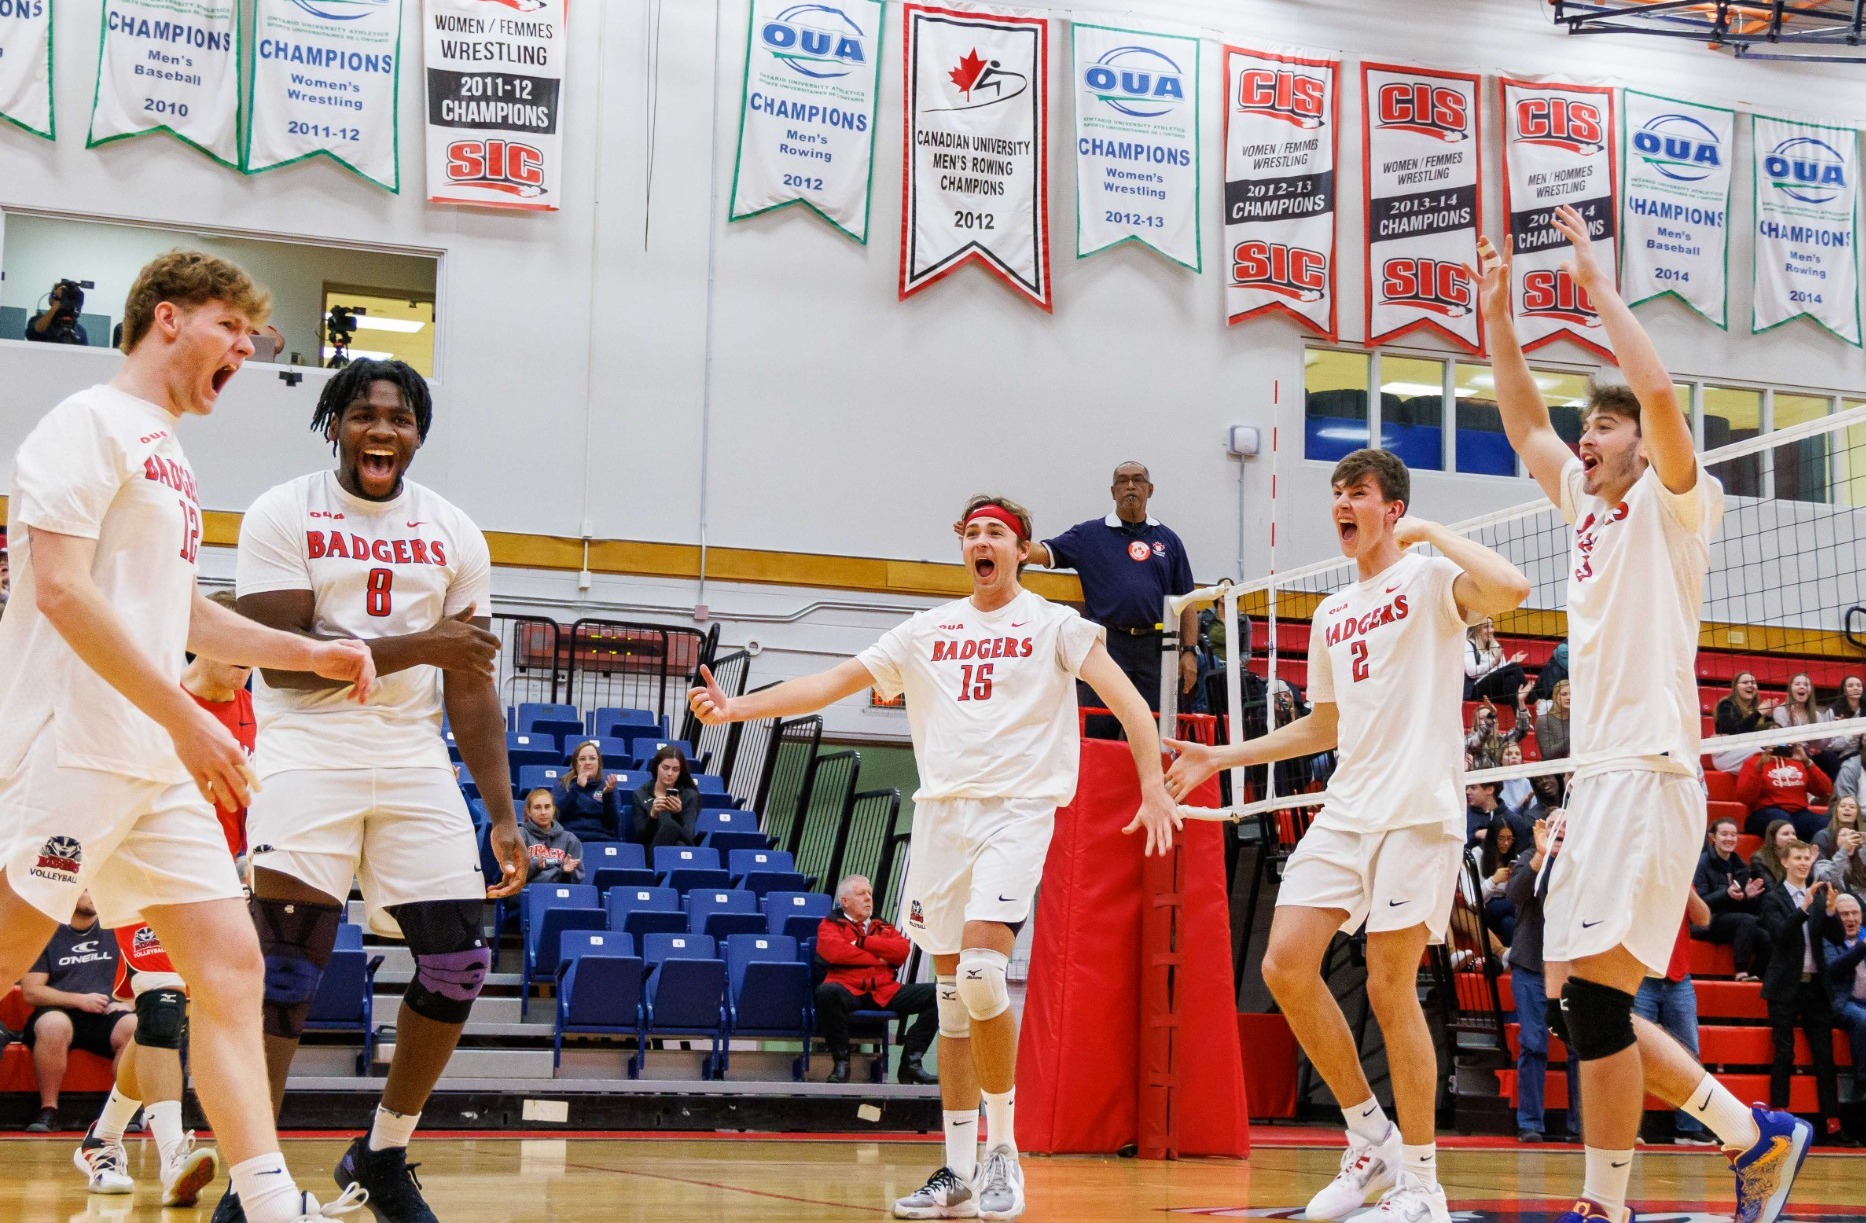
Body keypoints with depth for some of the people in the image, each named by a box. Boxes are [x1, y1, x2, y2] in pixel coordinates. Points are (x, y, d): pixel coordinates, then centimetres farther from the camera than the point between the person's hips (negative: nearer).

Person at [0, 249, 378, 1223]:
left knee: (230, 966, 2)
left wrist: (308, 654, 20)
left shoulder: (167, 454, 21)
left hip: (158, 766, 9)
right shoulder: (91, 423, -6)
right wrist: (185, 717, -20)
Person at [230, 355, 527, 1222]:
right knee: (284, 967, -14)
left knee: (458, 963, 0)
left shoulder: (454, 535, 8)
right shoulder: (283, 516, -3)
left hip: (415, 761, 4)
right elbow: (282, 657, -13)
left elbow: (471, 687, 7)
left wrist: (503, 816, 0)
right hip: (308, 751, -4)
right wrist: (417, 647, -20)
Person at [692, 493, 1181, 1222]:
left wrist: (1154, 787, -20)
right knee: (951, 994, 6)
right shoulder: (928, 630, 15)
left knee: (981, 971, -22)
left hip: (1016, 810, -4)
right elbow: (834, 682, 13)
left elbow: (1123, 697, -6)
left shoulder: (1053, 625, 4)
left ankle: (1004, 1149, -7)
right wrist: (738, 707, 3)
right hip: (940, 811, 5)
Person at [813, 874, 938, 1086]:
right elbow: (835, 952, -8)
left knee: (934, 994, -16)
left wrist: (862, 942, -1)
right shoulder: (830, 925, 15)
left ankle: (911, 1062, -10)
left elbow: (903, 950, 5)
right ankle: (840, 1063, -23)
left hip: (885, 991, 4)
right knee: (827, 992, -40)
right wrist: (879, 959, 0)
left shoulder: (883, 928, 27)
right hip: (849, 991, -4)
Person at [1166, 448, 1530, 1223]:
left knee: (1391, 991, -7)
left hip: (1418, 812, -7)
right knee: (1285, 966, -4)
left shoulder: (1429, 579, -2)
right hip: (1345, 810, 7)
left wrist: (1431, 533, -12)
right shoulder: (1331, 614, 19)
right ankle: (1371, 1138, 11)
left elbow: (1510, 588, -25)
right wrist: (1222, 757, 25)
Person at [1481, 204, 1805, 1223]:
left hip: (1648, 772, -9)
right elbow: (1525, 423, 28)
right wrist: (1497, 313, 22)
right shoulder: (1590, 509, 20)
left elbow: (1659, 391, -17)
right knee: (1581, 997, 6)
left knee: (1594, 989, -15)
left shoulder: (1671, 506, 0)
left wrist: (1598, 287, -10)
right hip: (1597, 775, 9)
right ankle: (1754, 1135, 15)